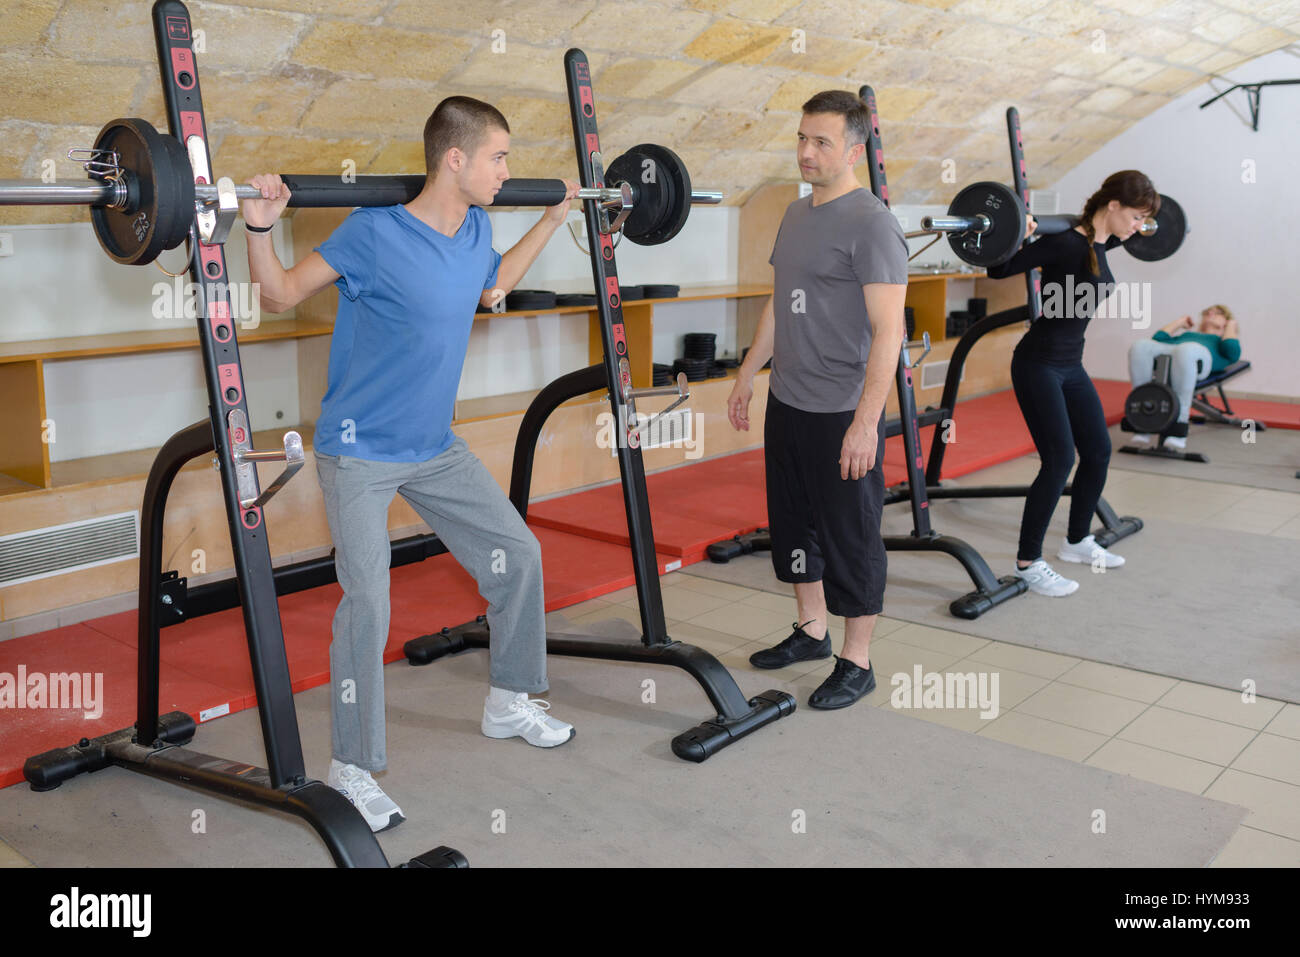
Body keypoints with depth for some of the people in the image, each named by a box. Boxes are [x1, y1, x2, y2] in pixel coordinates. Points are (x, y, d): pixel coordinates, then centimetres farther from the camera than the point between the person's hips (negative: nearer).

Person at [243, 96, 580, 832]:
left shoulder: (476, 230, 1)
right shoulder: (374, 234, -19)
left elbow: (493, 283, 24)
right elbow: (282, 295, -10)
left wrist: (555, 217, 26)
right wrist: (260, 227, -28)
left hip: (436, 447, 8)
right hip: (361, 454, -7)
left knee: (518, 554, 11)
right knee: (368, 604, -12)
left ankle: (511, 702, 31)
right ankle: (353, 770, 5)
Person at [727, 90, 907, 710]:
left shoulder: (871, 224, -15)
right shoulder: (797, 214, 12)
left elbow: (888, 331, -20)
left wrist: (866, 422, -25)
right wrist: (748, 374, 20)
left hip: (842, 414, -8)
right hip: (787, 404, 9)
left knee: (850, 539, 3)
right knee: (793, 525, 18)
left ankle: (856, 664, 17)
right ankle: (811, 632, 36)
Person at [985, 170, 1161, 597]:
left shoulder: (1099, 245, 7)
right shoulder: (1065, 244, -19)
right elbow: (998, 271, -17)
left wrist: (1133, 233, 34)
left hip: (1070, 364, 10)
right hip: (1038, 364, -9)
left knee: (1098, 452, 13)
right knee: (1059, 461, -11)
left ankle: (1076, 541, 31)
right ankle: (1027, 563, -1)